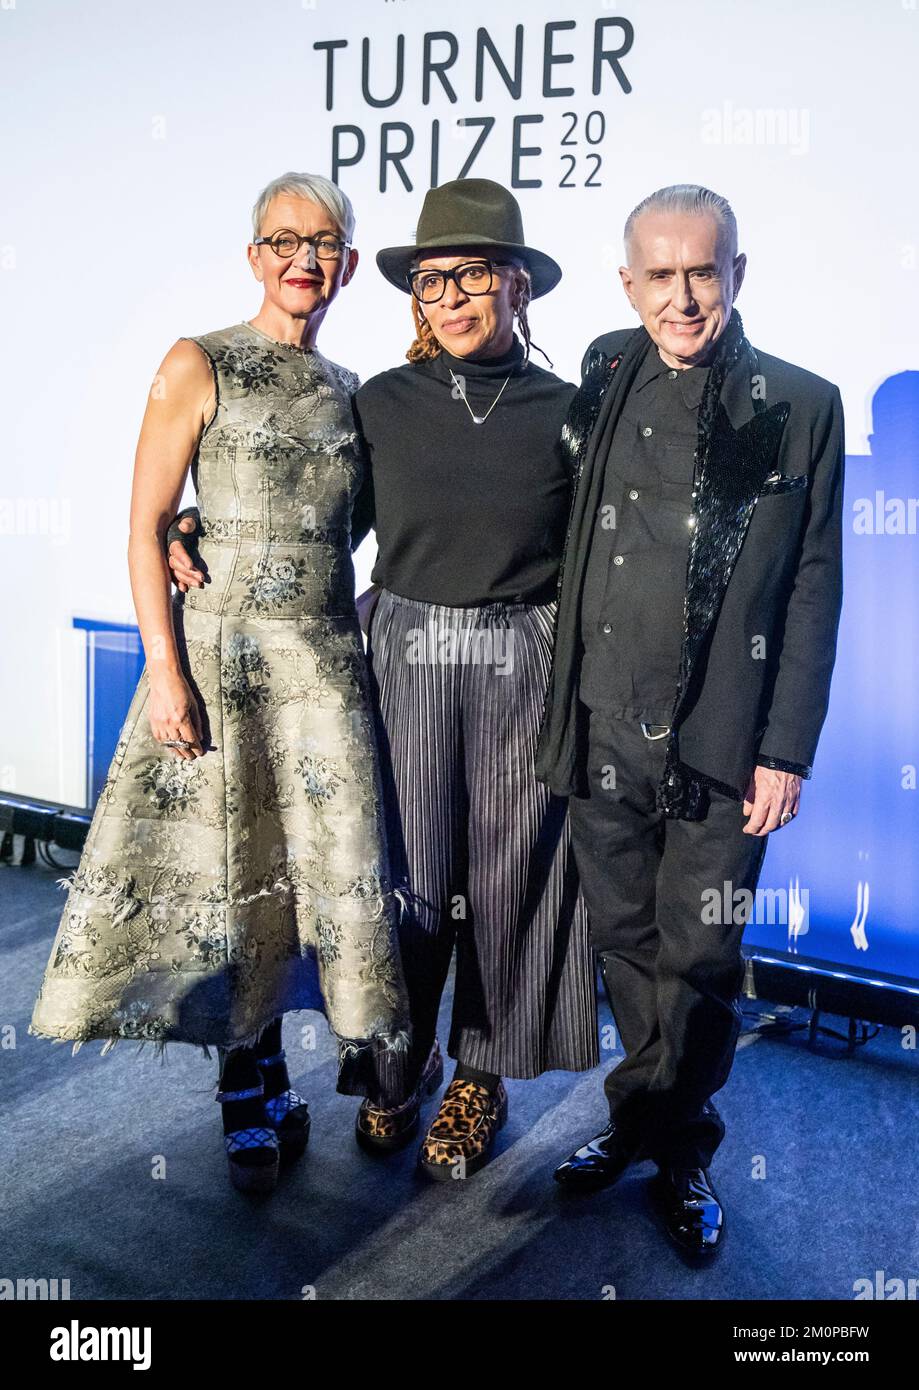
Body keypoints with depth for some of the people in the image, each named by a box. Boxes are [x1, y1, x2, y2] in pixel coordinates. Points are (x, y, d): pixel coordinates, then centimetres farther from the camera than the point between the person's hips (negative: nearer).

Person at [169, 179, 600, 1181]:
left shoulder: (563, 410, 0)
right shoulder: (381, 404, 3)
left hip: (521, 663, 0)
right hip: (408, 655, 1)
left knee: (506, 872, 8)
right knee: (409, 872, 7)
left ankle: (482, 1071, 30)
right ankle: (406, 1059, 32)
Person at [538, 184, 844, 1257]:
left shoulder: (800, 406, -1)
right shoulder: (600, 383, 7)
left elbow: (813, 592, -2)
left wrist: (786, 751, -6)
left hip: (719, 742, -3)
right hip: (602, 728, 3)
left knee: (698, 958, 8)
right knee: (624, 942, 15)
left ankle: (677, 1153, 29)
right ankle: (645, 1118, 36)